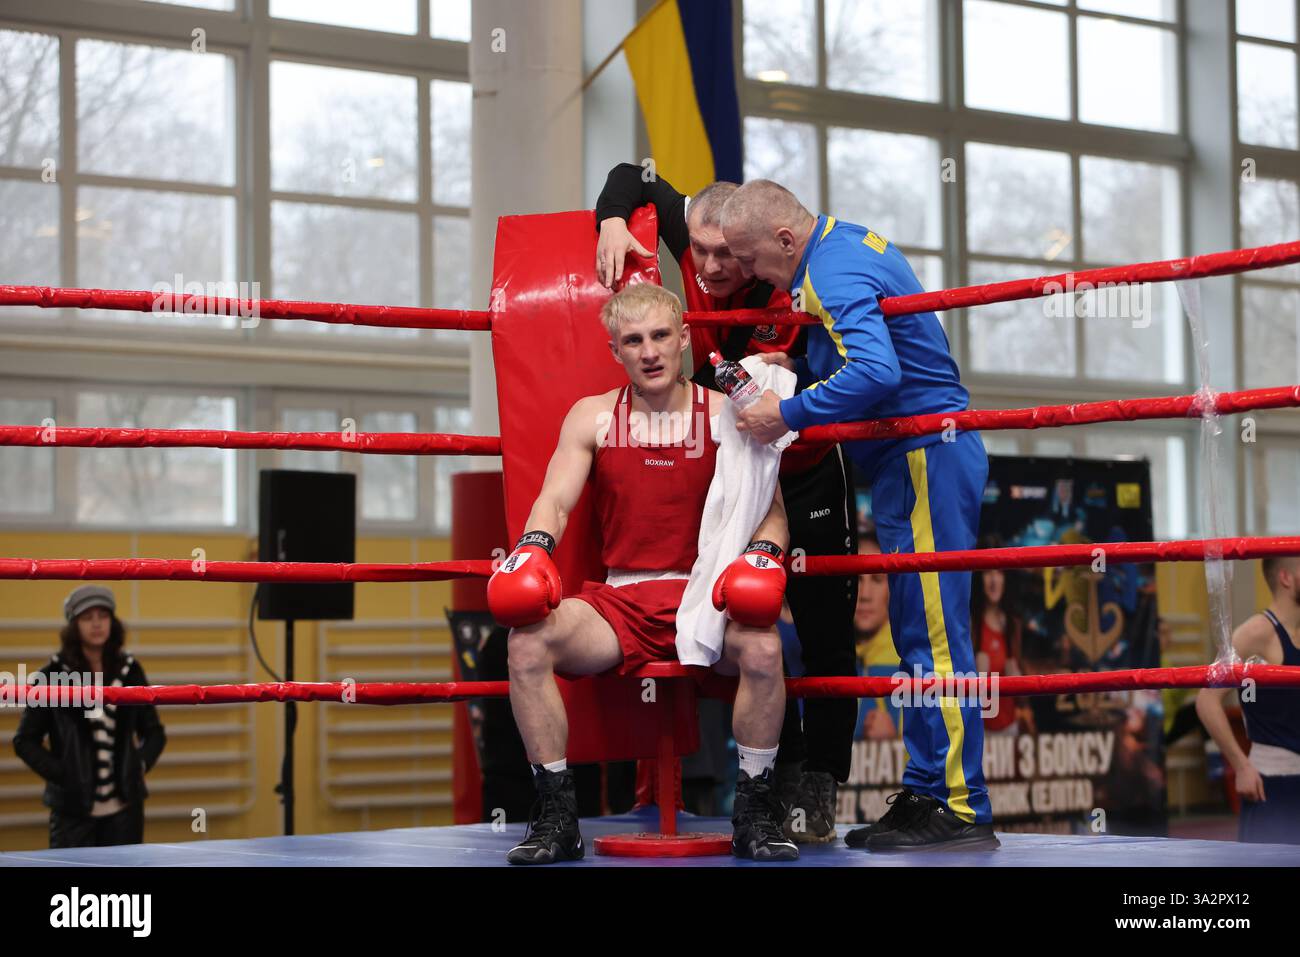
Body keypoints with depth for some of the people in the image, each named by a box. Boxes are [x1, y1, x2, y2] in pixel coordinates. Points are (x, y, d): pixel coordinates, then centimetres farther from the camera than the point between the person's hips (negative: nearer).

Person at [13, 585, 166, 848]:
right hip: (73, 807, -3)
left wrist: (140, 766, -2)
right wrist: (60, 775, -11)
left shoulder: (130, 671, 7)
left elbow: (154, 733, 16)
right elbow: (25, 740, 0)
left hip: (124, 806, 3)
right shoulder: (53, 676, -2)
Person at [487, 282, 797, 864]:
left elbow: (770, 508, 4)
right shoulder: (592, 417, 11)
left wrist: (764, 553, -19)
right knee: (527, 642, -27)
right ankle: (556, 815, -18)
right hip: (618, 602, 1)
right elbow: (555, 500, 1)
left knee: (762, 647, -34)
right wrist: (533, 547, -22)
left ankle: (754, 814, -16)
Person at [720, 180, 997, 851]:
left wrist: (788, 414, -24)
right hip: (918, 458, 11)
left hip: (924, 461, -11)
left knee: (932, 635, -10)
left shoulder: (832, 277, -18)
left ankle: (960, 808, -8)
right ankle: (926, 792, 15)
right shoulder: (849, 239, 14)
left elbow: (876, 371, -33)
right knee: (919, 633, 11)